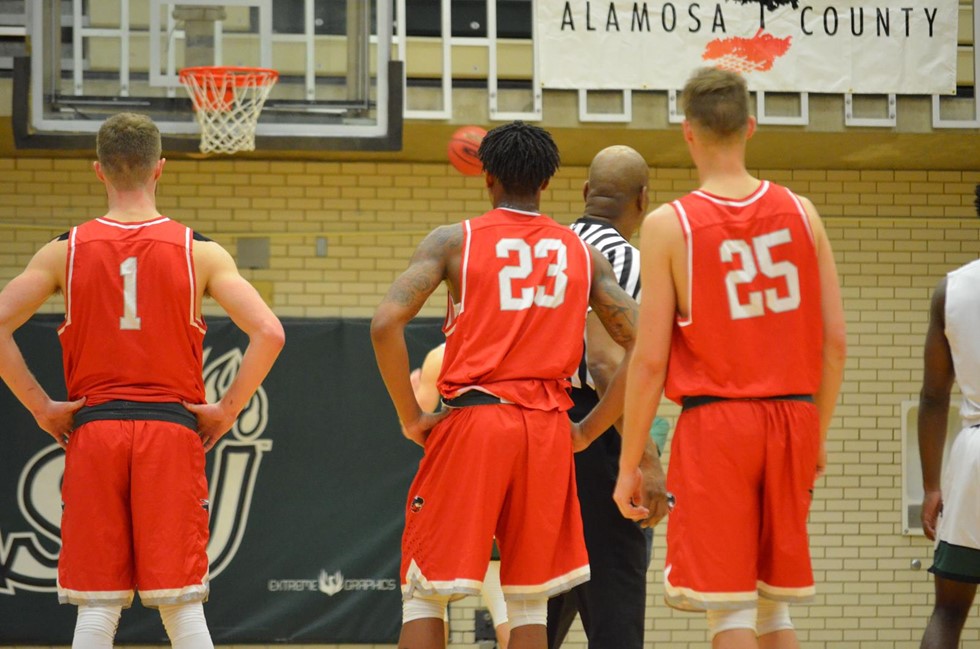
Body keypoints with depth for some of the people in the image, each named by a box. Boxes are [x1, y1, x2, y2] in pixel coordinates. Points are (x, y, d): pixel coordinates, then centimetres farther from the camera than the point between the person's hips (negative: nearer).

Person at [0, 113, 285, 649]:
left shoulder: (66, 250, 3)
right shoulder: (199, 251, 0)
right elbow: (268, 333, -9)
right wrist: (227, 409, 0)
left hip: (93, 430, 1)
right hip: (173, 430, -1)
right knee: (182, 605, 2)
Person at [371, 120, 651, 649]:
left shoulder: (454, 241, 3)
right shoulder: (582, 253, 12)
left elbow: (385, 324, -10)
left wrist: (411, 418, -1)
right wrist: (588, 430, 9)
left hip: (472, 420, -3)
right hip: (547, 428, 3)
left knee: (424, 593, 4)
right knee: (529, 601, 11)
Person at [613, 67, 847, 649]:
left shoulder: (668, 226, -7)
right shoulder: (800, 213, 4)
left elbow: (650, 360, -8)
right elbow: (835, 341, 4)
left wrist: (630, 463, -1)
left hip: (715, 424, -4)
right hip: (792, 417, 4)